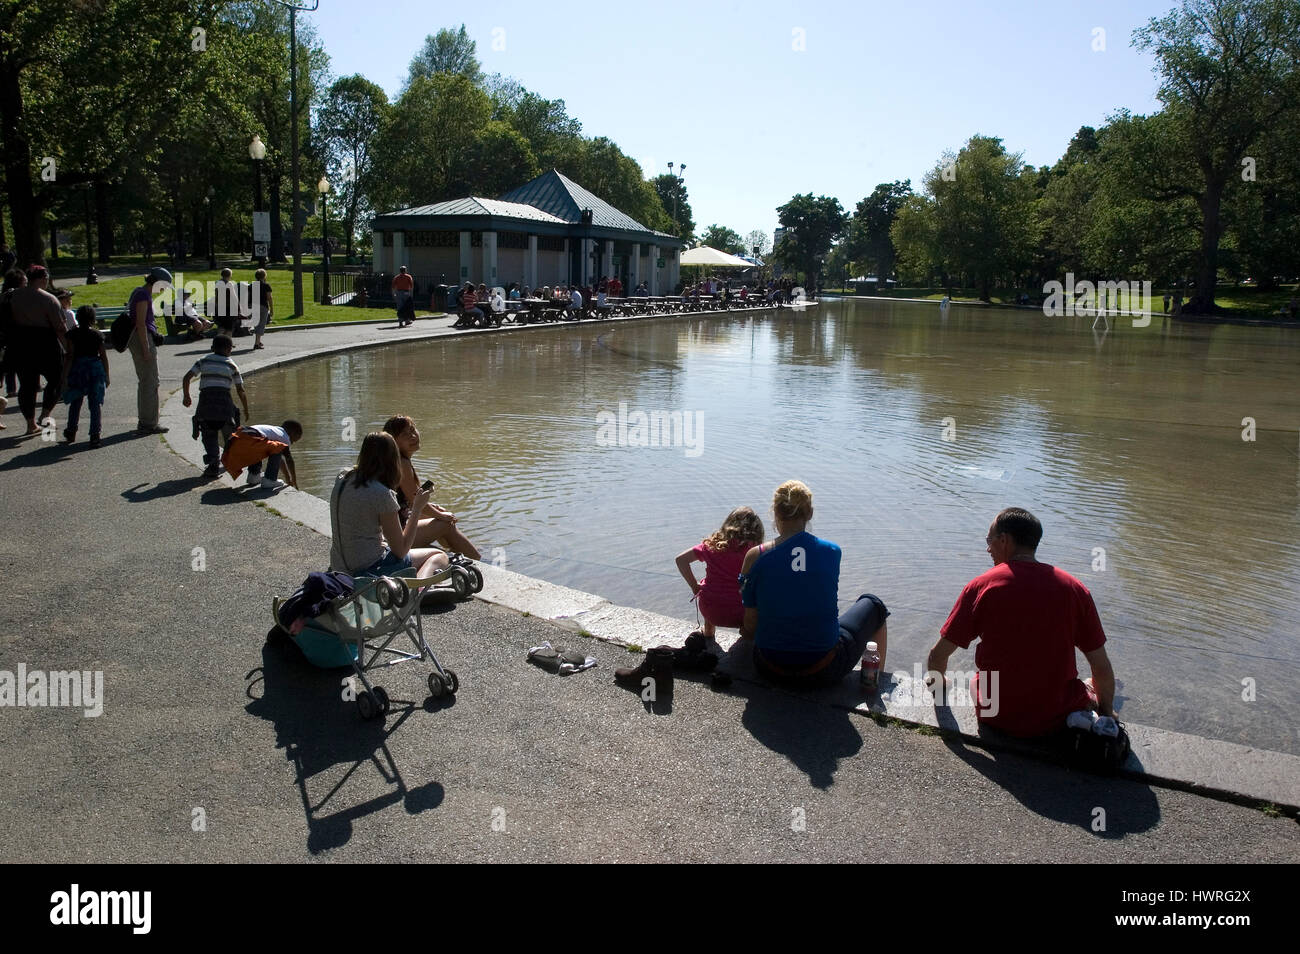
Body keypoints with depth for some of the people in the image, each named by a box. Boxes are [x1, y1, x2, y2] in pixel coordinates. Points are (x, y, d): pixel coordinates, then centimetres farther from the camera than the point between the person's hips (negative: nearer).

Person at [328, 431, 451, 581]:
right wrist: (417, 508, -4)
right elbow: (400, 550, -11)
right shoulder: (382, 494, -19)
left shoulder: (342, 480, 2)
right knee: (439, 557, 7)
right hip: (368, 571, -8)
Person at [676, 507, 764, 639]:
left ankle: (708, 633, 45)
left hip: (710, 612, 4)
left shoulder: (712, 543, 3)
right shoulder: (751, 550, -8)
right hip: (738, 616, -3)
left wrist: (695, 586, 9)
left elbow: (681, 559, 4)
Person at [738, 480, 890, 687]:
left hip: (770, 669, 2)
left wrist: (745, 632, 18)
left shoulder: (756, 557, -10)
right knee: (872, 605, 27)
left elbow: (750, 626, -5)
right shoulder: (832, 552, -6)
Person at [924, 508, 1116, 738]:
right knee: (1094, 687, 32)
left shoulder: (981, 585, -10)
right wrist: (1107, 710, 18)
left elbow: (937, 657, -6)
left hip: (995, 717, -1)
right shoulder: (1074, 589, -7)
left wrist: (937, 681, 17)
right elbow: (1102, 668, -2)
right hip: (1056, 719, 1)